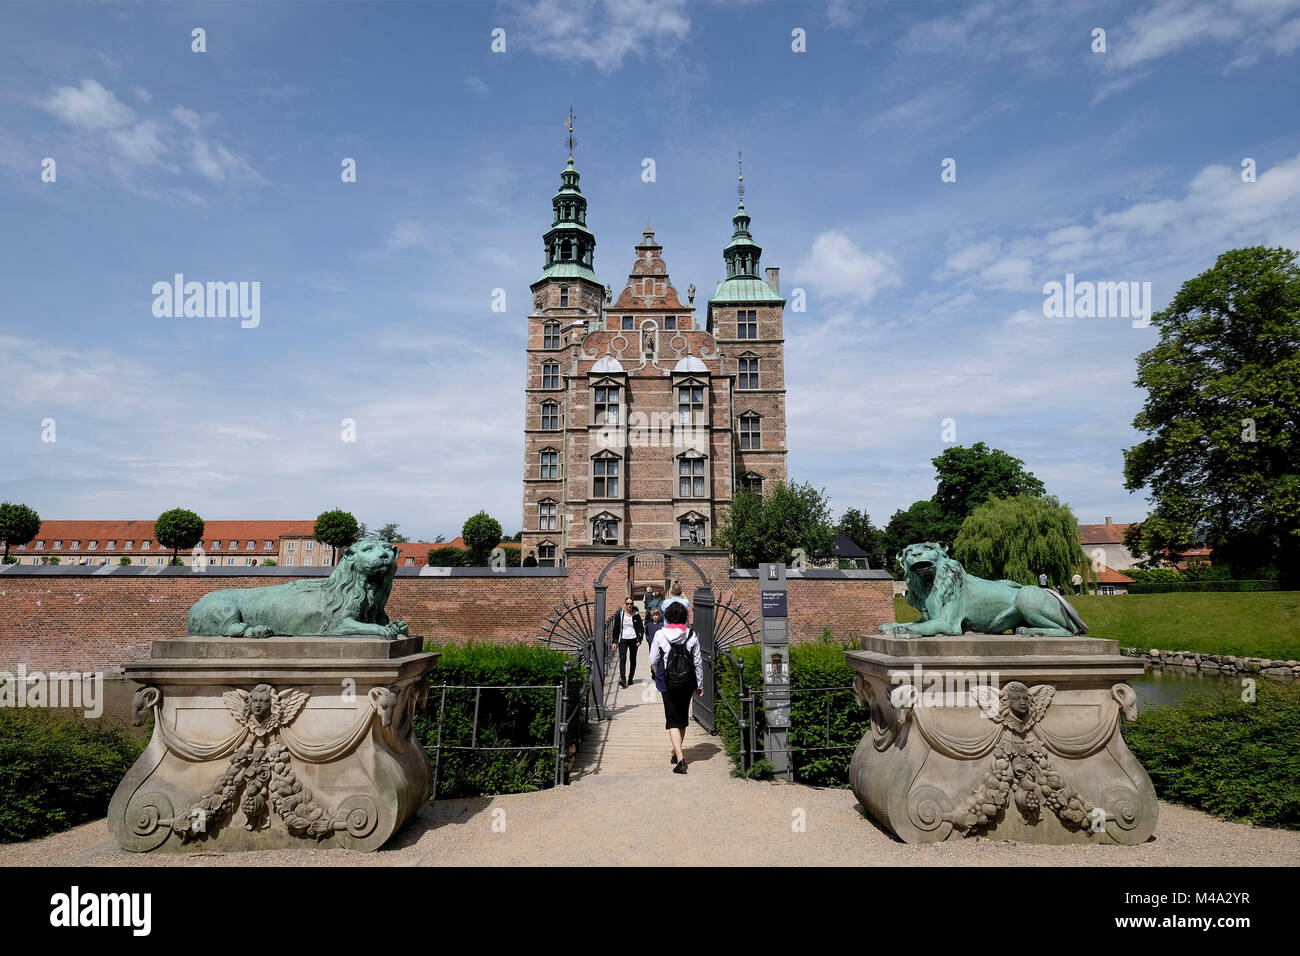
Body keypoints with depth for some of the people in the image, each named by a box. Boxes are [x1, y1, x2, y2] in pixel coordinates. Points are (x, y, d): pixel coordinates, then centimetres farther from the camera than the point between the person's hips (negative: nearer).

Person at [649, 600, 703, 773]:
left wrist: (658, 675, 20)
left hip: (668, 682, -2)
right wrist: (700, 685, 11)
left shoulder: (660, 635, -8)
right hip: (687, 682, 2)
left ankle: (680, 758, -13)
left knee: (672, 720, 1)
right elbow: (698, 662, 1)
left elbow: (653, 660, -1)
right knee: (683, 717, 19)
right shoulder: (691, 635, -4)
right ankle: (676, 752, 34)